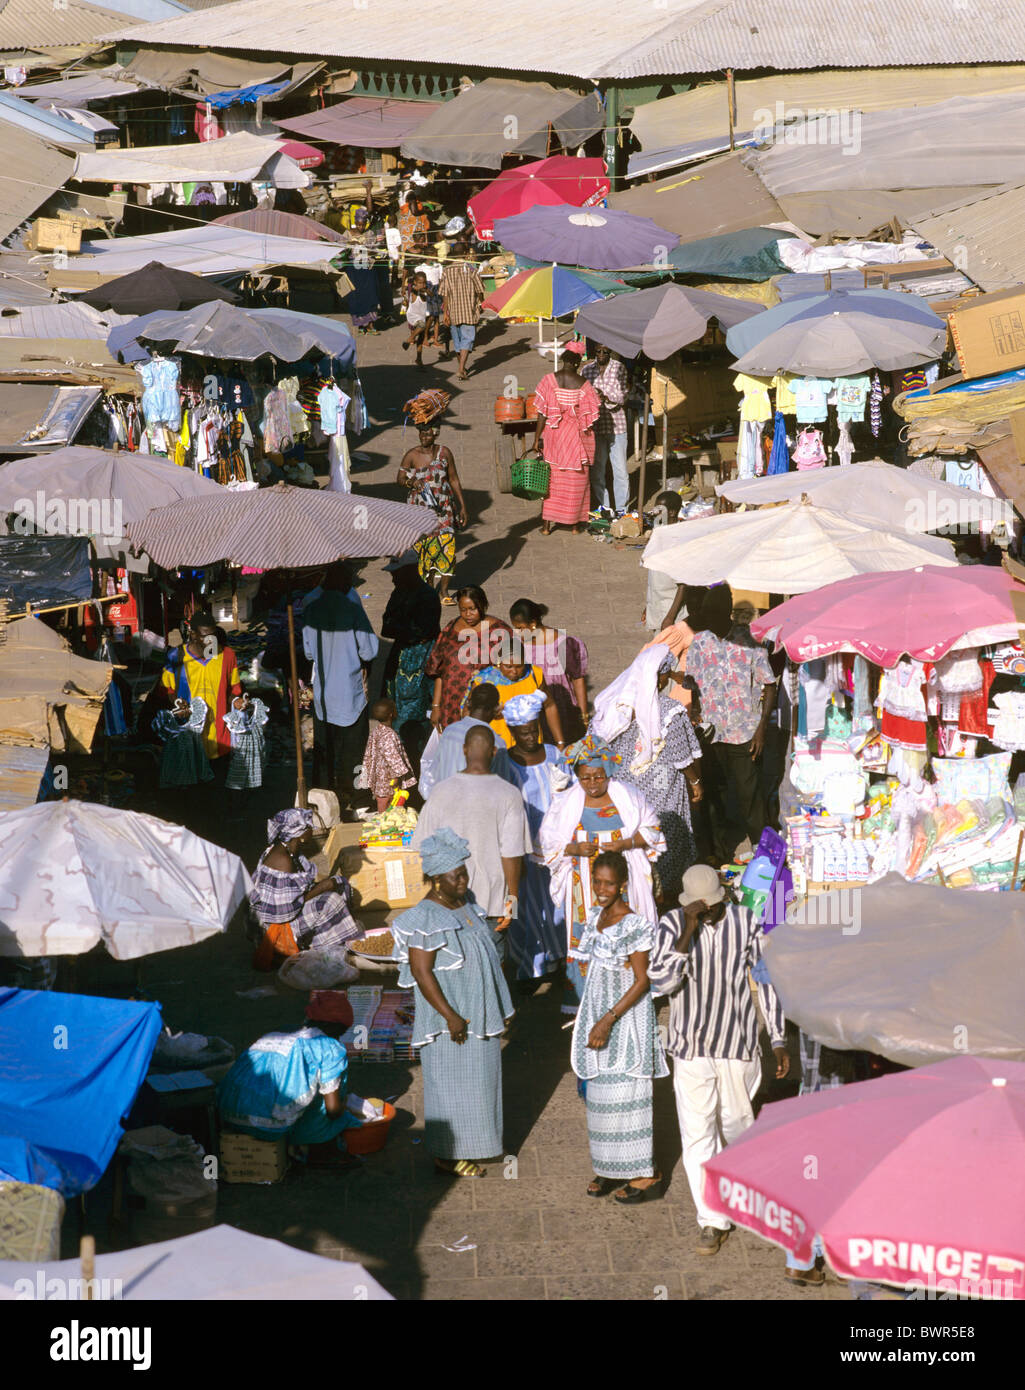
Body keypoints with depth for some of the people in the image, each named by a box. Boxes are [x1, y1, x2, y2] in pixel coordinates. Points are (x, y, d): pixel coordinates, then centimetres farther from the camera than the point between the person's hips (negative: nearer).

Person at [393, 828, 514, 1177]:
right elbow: (421, 972, -22)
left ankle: (472, 1143, 29)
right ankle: (447, 1155, 10)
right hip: (451, 1021, -9)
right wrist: (450, 1015, -24)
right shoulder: (425, 919, -19)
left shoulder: (467, 908, 7)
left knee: (480, 1079, 16)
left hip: (480, 1016, 9)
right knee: (451, 1083, 0)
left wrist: (499, 1010, 18)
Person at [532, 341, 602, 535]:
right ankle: (577, 522, 19)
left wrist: (537, 438, -1)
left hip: (553, 435, 1)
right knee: (577, 481, 12)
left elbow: (542, 413, -8)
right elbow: (591, 414, -7)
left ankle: (546, 524, 11)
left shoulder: (549, 380, -9)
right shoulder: (583, 384, -10)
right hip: (576, 437, -1)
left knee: (550, 478, 11)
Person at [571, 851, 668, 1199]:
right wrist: (593, 1022, 17)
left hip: (626, 1017, -8)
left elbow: (641, 981, -17)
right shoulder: (594, 917, 6)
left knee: (625, 1092, -4)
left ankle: (645, 1174, 5)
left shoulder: (634, 926, -18)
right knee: (599, 1091, 12)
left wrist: (608, 1021, -22)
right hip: (597, 1014, 8)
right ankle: (610, 1169, 23)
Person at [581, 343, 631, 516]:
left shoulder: (619, 368, 0)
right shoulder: (586, 370, 7)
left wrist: (606, 397, -25)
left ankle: (621, 508, 7)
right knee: (596, 469, 5)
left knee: (620, 470, -3)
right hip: (594, 425, 2)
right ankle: (603, 507, 15)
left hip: (616, 424, -2)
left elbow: (622, 396, -7)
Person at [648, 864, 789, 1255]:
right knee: (697, 1134, -1)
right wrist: (687, 934, -29)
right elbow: (662, 981, -20)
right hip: (691, 1045, 0)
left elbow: (768, 981, 1)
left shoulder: (746, 923, -7)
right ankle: (713, 1222, 7)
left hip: (737, 1044, 0)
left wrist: (779, 1041, 1)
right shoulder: (672, 925, -10)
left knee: (735, 1123, 13)